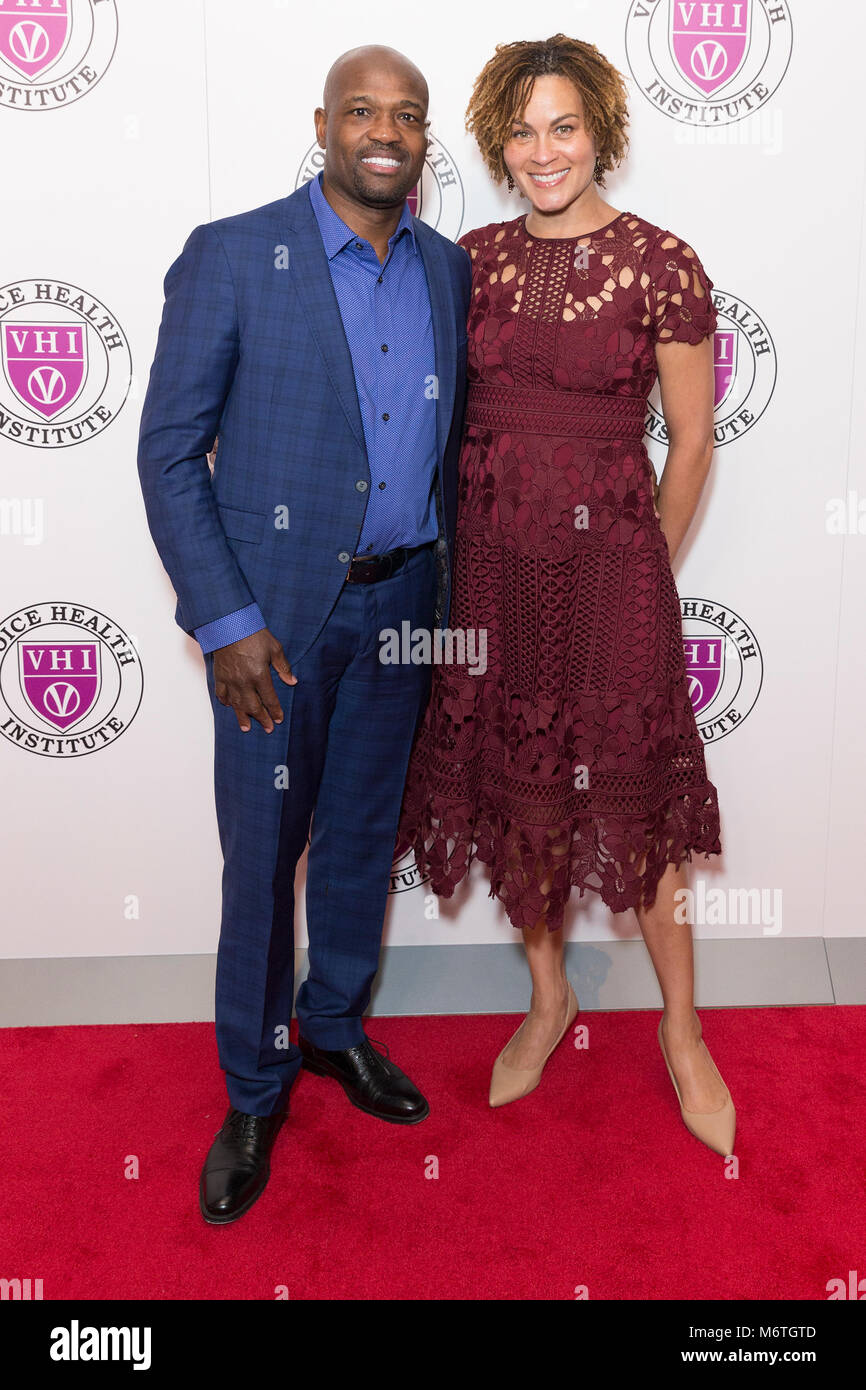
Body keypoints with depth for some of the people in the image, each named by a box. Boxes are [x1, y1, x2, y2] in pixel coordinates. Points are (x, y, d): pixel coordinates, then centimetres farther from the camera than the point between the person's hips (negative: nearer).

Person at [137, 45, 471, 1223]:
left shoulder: (449, 271, 7)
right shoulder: (232, 256, -8)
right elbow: (168, 452, -9)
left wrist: (449, 586, 10)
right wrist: (226, 621, -14)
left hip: (402, 603, 5)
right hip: (276, 608, -4)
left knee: (364, 834, 16)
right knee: (263, 852, 6)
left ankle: (336, 1024, 39)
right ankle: (255, 1089, 26)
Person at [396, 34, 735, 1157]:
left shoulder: (660, 262, -7)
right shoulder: (473, 258, 5)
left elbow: (692, 440, -1)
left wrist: (645, 570, 4)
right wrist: (454, 545, 10)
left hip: (608, 556, -4)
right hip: (489, 556, 4)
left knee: (633, 794, 4)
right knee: (513, 781, 12)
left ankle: (682, 1030, 26)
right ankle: (548, 999, 35)